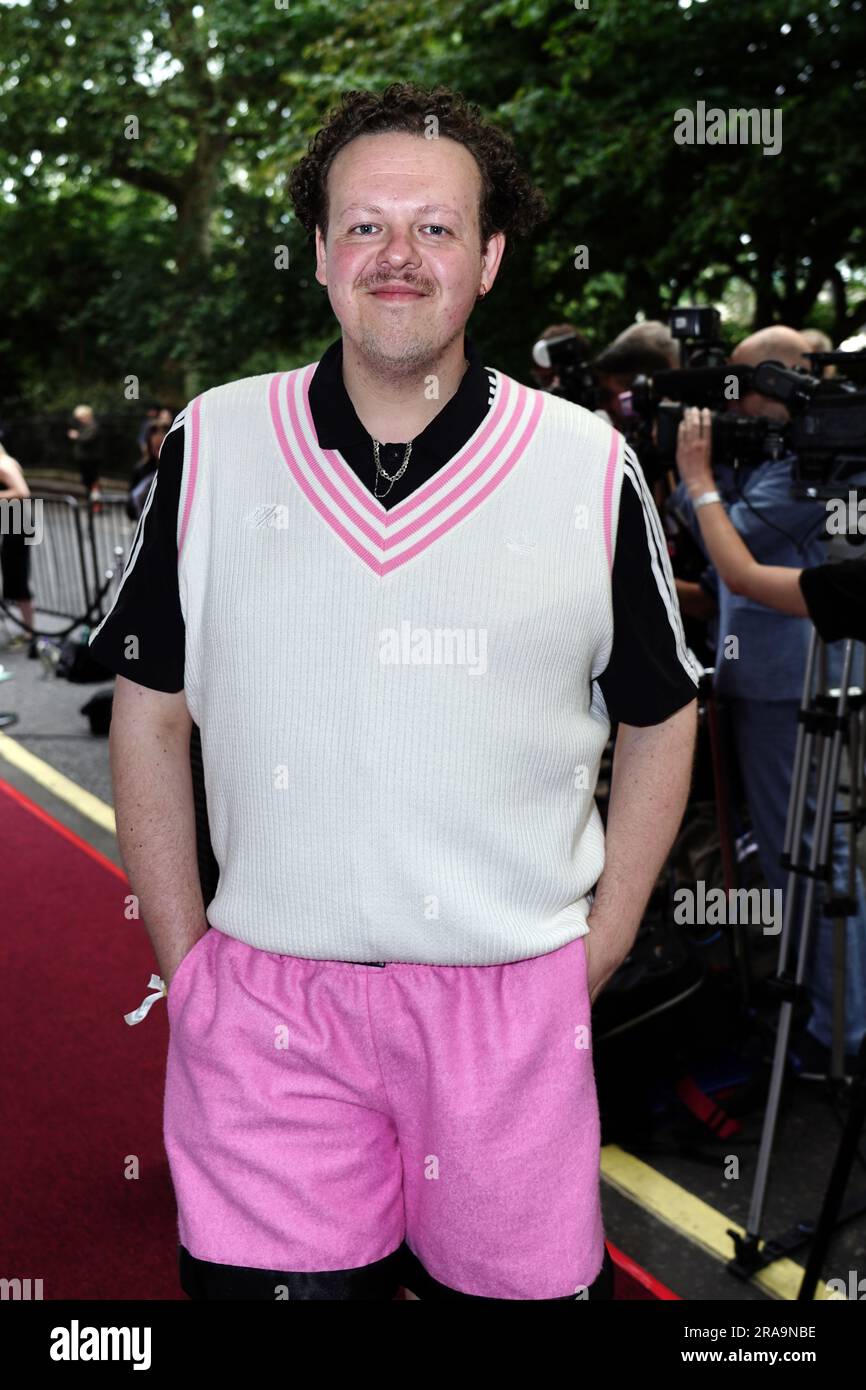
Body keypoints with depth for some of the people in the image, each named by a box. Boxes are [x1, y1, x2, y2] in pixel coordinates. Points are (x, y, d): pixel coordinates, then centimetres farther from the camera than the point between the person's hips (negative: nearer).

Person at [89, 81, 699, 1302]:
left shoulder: (590, 469, -2)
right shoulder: (211, 446, 1)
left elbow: (660, 719, 8)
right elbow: (150, 711, 7)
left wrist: (598, 951, 3)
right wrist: (183, 960, 5)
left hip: (515, 1006, 0)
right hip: (267, 1007, 1)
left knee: (520, 1282, 12)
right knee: (262, 1280, 6)